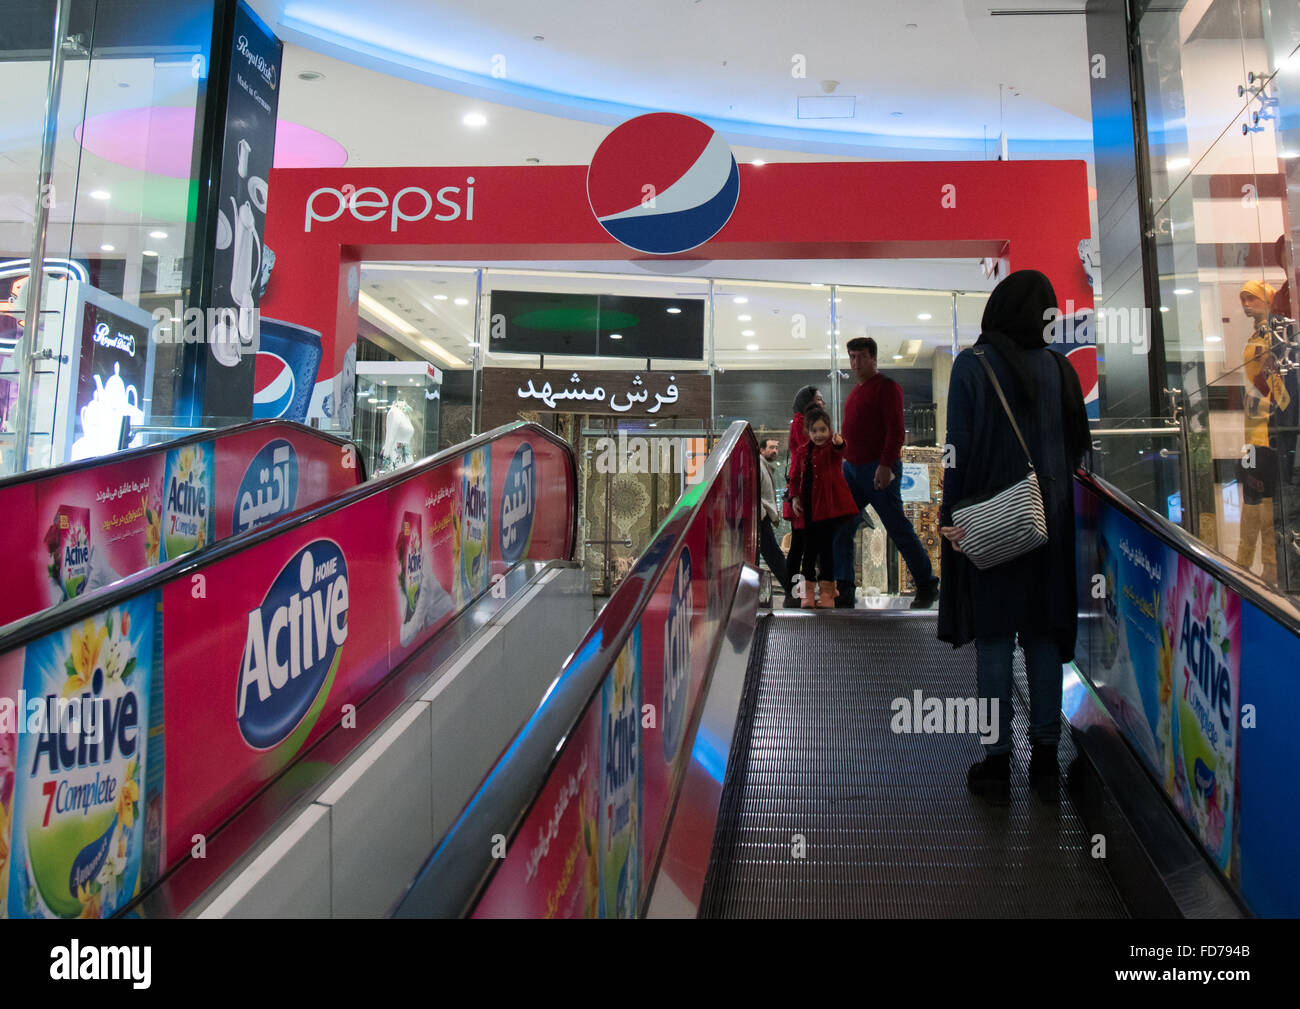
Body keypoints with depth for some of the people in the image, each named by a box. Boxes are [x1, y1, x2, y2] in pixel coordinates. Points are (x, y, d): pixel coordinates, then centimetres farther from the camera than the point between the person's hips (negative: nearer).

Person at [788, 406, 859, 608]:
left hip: (830, 506, -4)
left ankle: (827, 591, 4)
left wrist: (839, 441, -50)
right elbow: (795, 476, 15)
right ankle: (808, 592, 15)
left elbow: (840, 447, -26)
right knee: (810, 548, 5)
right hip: (808, 508, 4)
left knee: (826, 546, -4)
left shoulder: (833, 448, -1)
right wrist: (795, 498, 1)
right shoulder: (803, 451, 11)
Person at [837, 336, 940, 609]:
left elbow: (895, 430, -15)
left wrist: (885, 465, -23)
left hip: (879, 470, -8)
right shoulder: (856, 391, 18)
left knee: (898, 529, -2)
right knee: (841, 528, 3)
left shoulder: (887, 387, -6)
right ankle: (843, 589, 8)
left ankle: (927, 586, 11)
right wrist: (846, 461, 17)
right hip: (852, 468, 8)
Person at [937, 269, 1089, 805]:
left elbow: (960, 445, -14)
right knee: (1043, 633, 10)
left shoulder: (972, 364, -9)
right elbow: (1077, 442, 7)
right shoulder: (1056, 365, 4)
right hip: (1048, 515, 4)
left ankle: (997, 762, 8)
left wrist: (952, 515, -12)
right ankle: (1045, 759, 18)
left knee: (993, 635, 3)